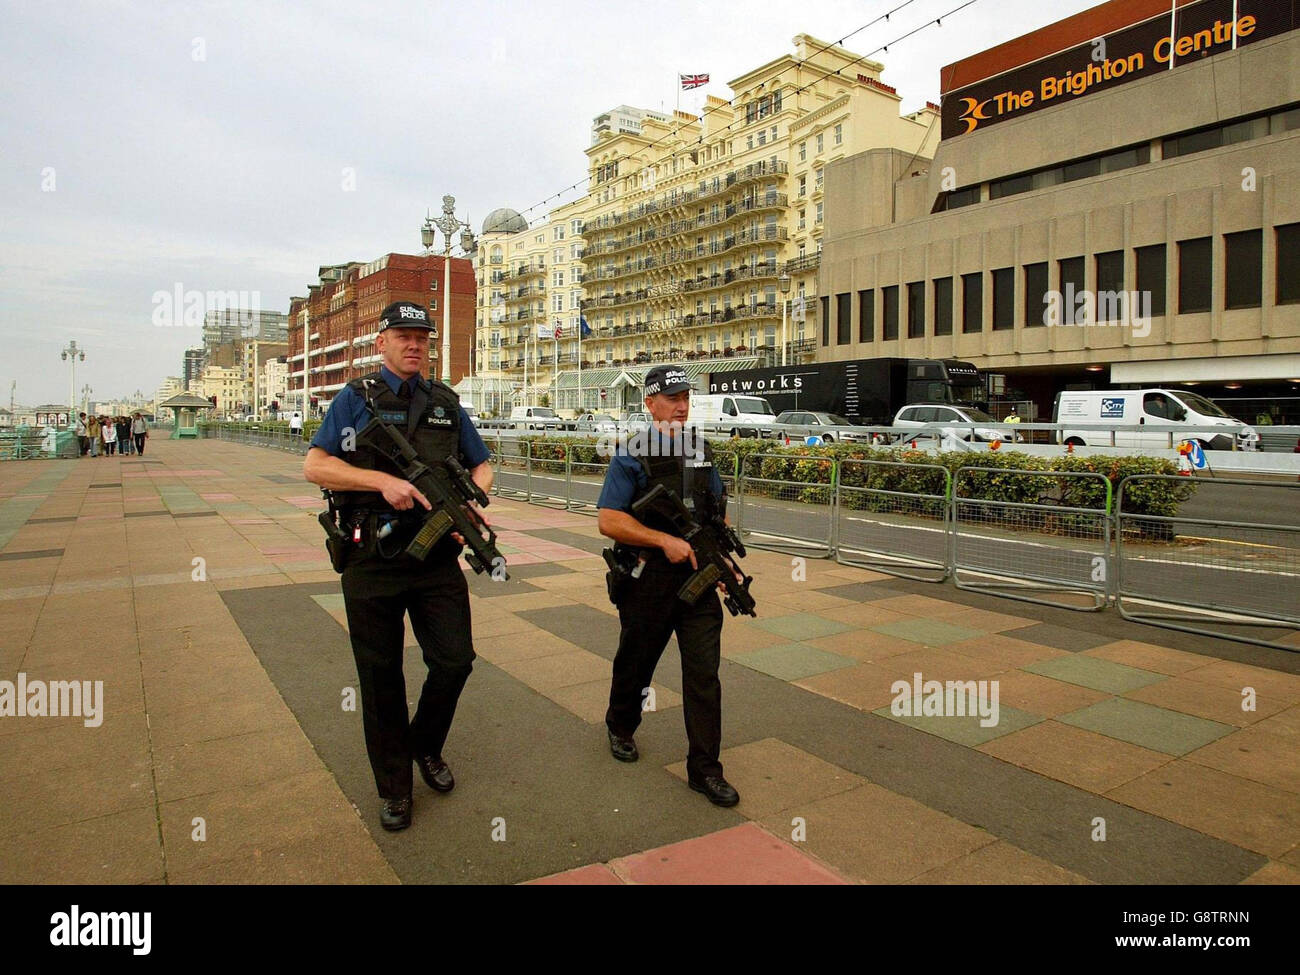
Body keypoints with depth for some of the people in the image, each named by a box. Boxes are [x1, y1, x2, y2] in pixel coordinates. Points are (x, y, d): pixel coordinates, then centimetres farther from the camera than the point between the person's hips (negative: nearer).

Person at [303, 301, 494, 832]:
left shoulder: (446, 403, 10)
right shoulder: (356, 399, 1)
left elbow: (482, 465, 16)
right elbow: (314, 465, -8)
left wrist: (471, 504, -5)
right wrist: (383, 480, -20)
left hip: (436, 556, 3)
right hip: (372, 561, -2)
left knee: (455, 660, 1)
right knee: (381, 678, 8)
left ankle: (426, 748, 32)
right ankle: (393, 787, 25)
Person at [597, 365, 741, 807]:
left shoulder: (702, 453, 9)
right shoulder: (632, 456, -7)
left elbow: (719, 509, 19)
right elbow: (608, 521, -15)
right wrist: (665, 540, -21)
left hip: (699, 579, 4)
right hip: (649, 582, -3)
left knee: (704, 673, 0)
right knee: (636, 662, 16)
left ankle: (704, 768, 11)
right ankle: (620, 727, 44)